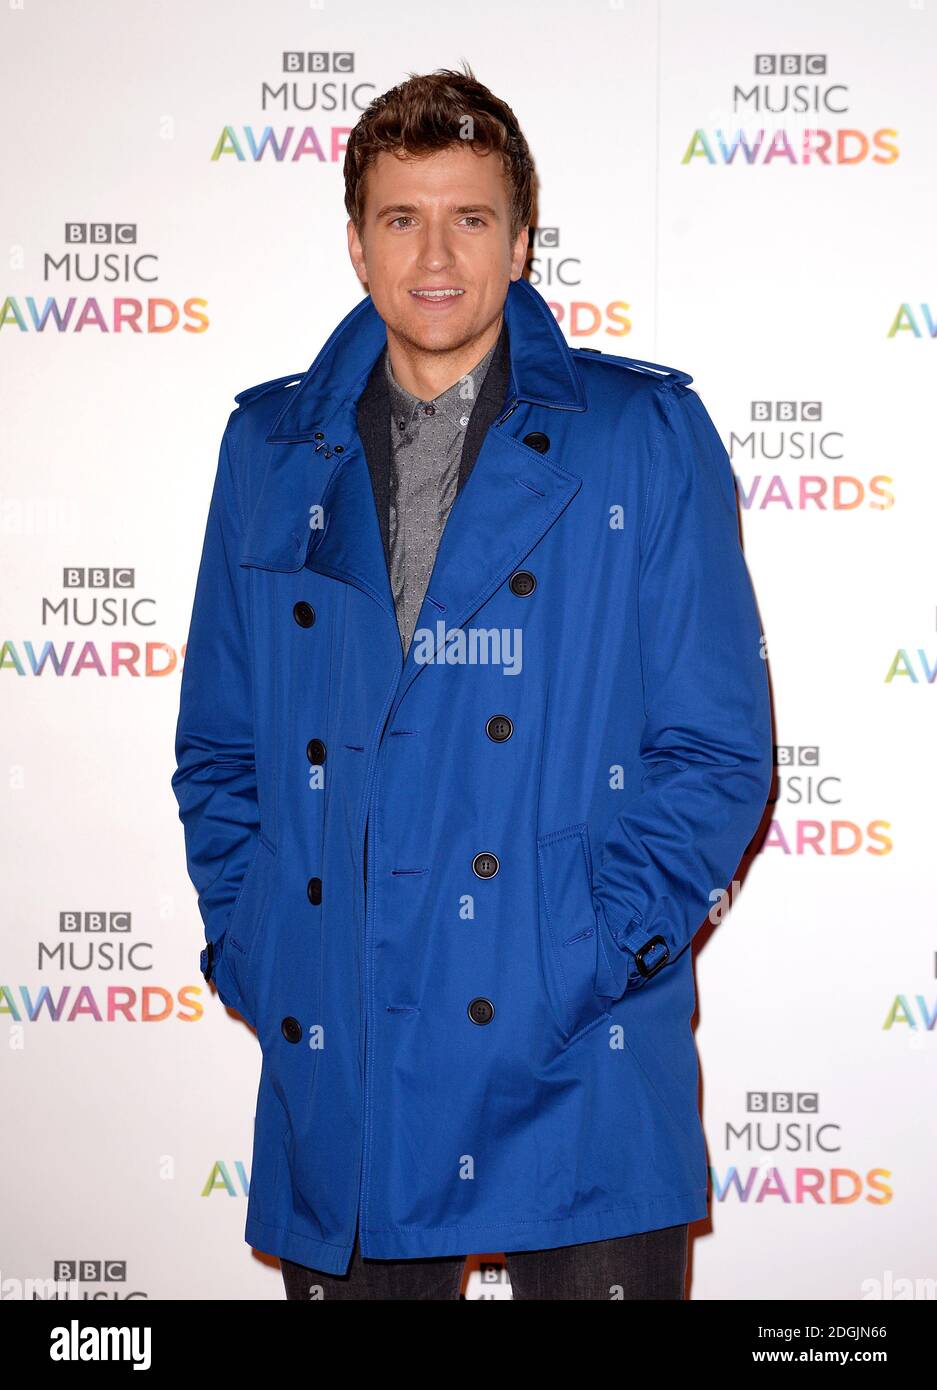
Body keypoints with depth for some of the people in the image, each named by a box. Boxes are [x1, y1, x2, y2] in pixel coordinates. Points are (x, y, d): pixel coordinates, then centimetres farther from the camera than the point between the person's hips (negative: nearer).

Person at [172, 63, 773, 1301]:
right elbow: (220, 746, 13)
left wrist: (604, 950, -11)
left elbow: (718, 747, -1)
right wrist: (248, 946, 0)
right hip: (335, 1065, 3)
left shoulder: (645, 439, 1)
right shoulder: (272, 449, 9)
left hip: (580, 1070, -2)